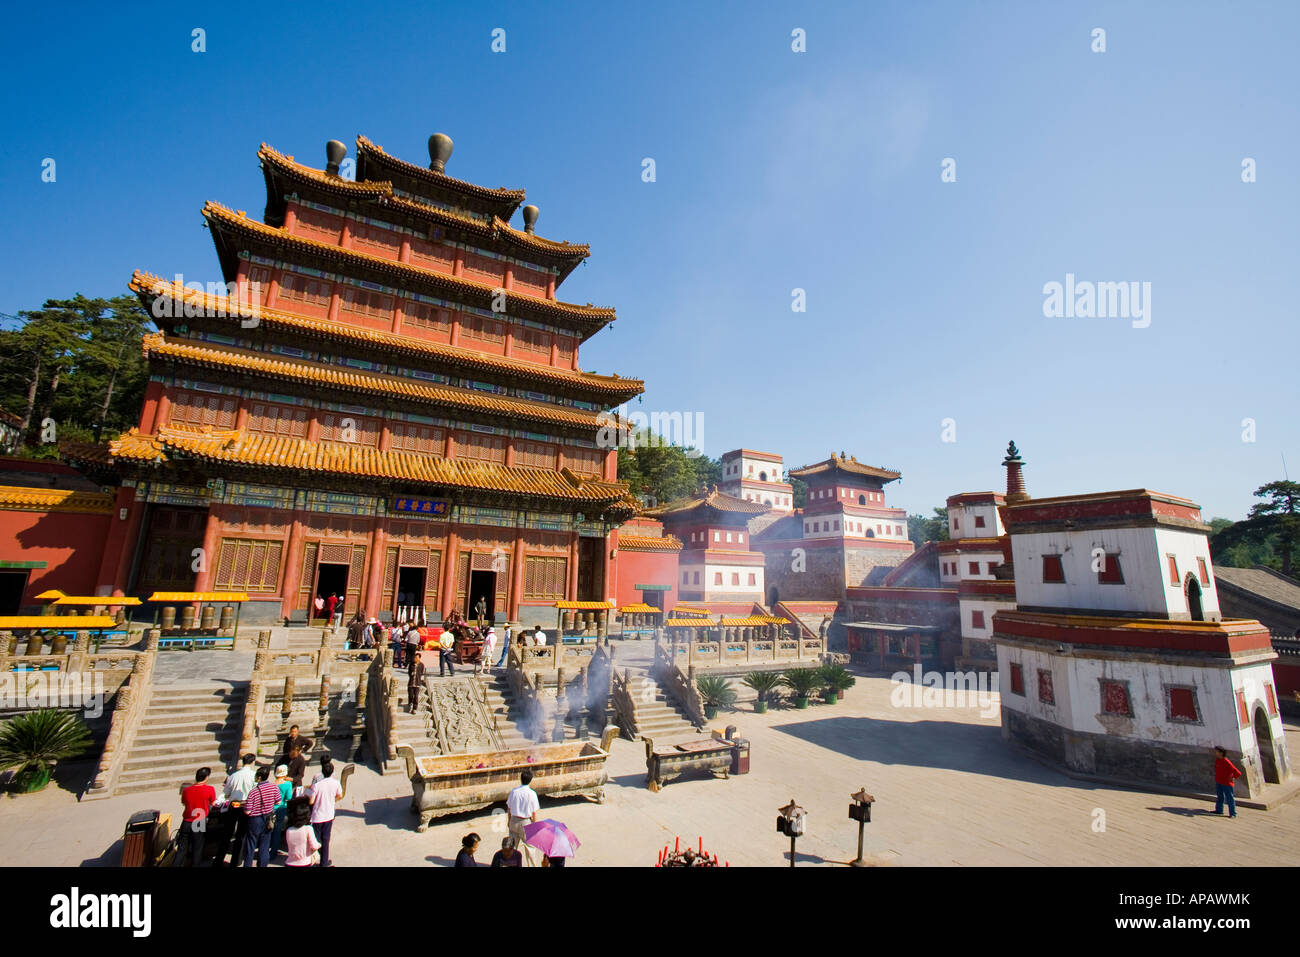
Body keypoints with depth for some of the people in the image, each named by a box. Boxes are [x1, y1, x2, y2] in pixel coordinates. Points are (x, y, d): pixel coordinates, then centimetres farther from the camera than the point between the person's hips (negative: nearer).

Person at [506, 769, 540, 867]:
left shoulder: (514, 791, -10)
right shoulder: (532, 794, -17)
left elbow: (509, 808, 1)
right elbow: (534, 812, -11)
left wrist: (509, 821, 16)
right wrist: (534, 824, 4)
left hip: (514, 820, 2)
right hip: (526, 822, -2)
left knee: (513, 845, 19)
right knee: (529, 846, 16)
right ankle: (530, 865, 25)